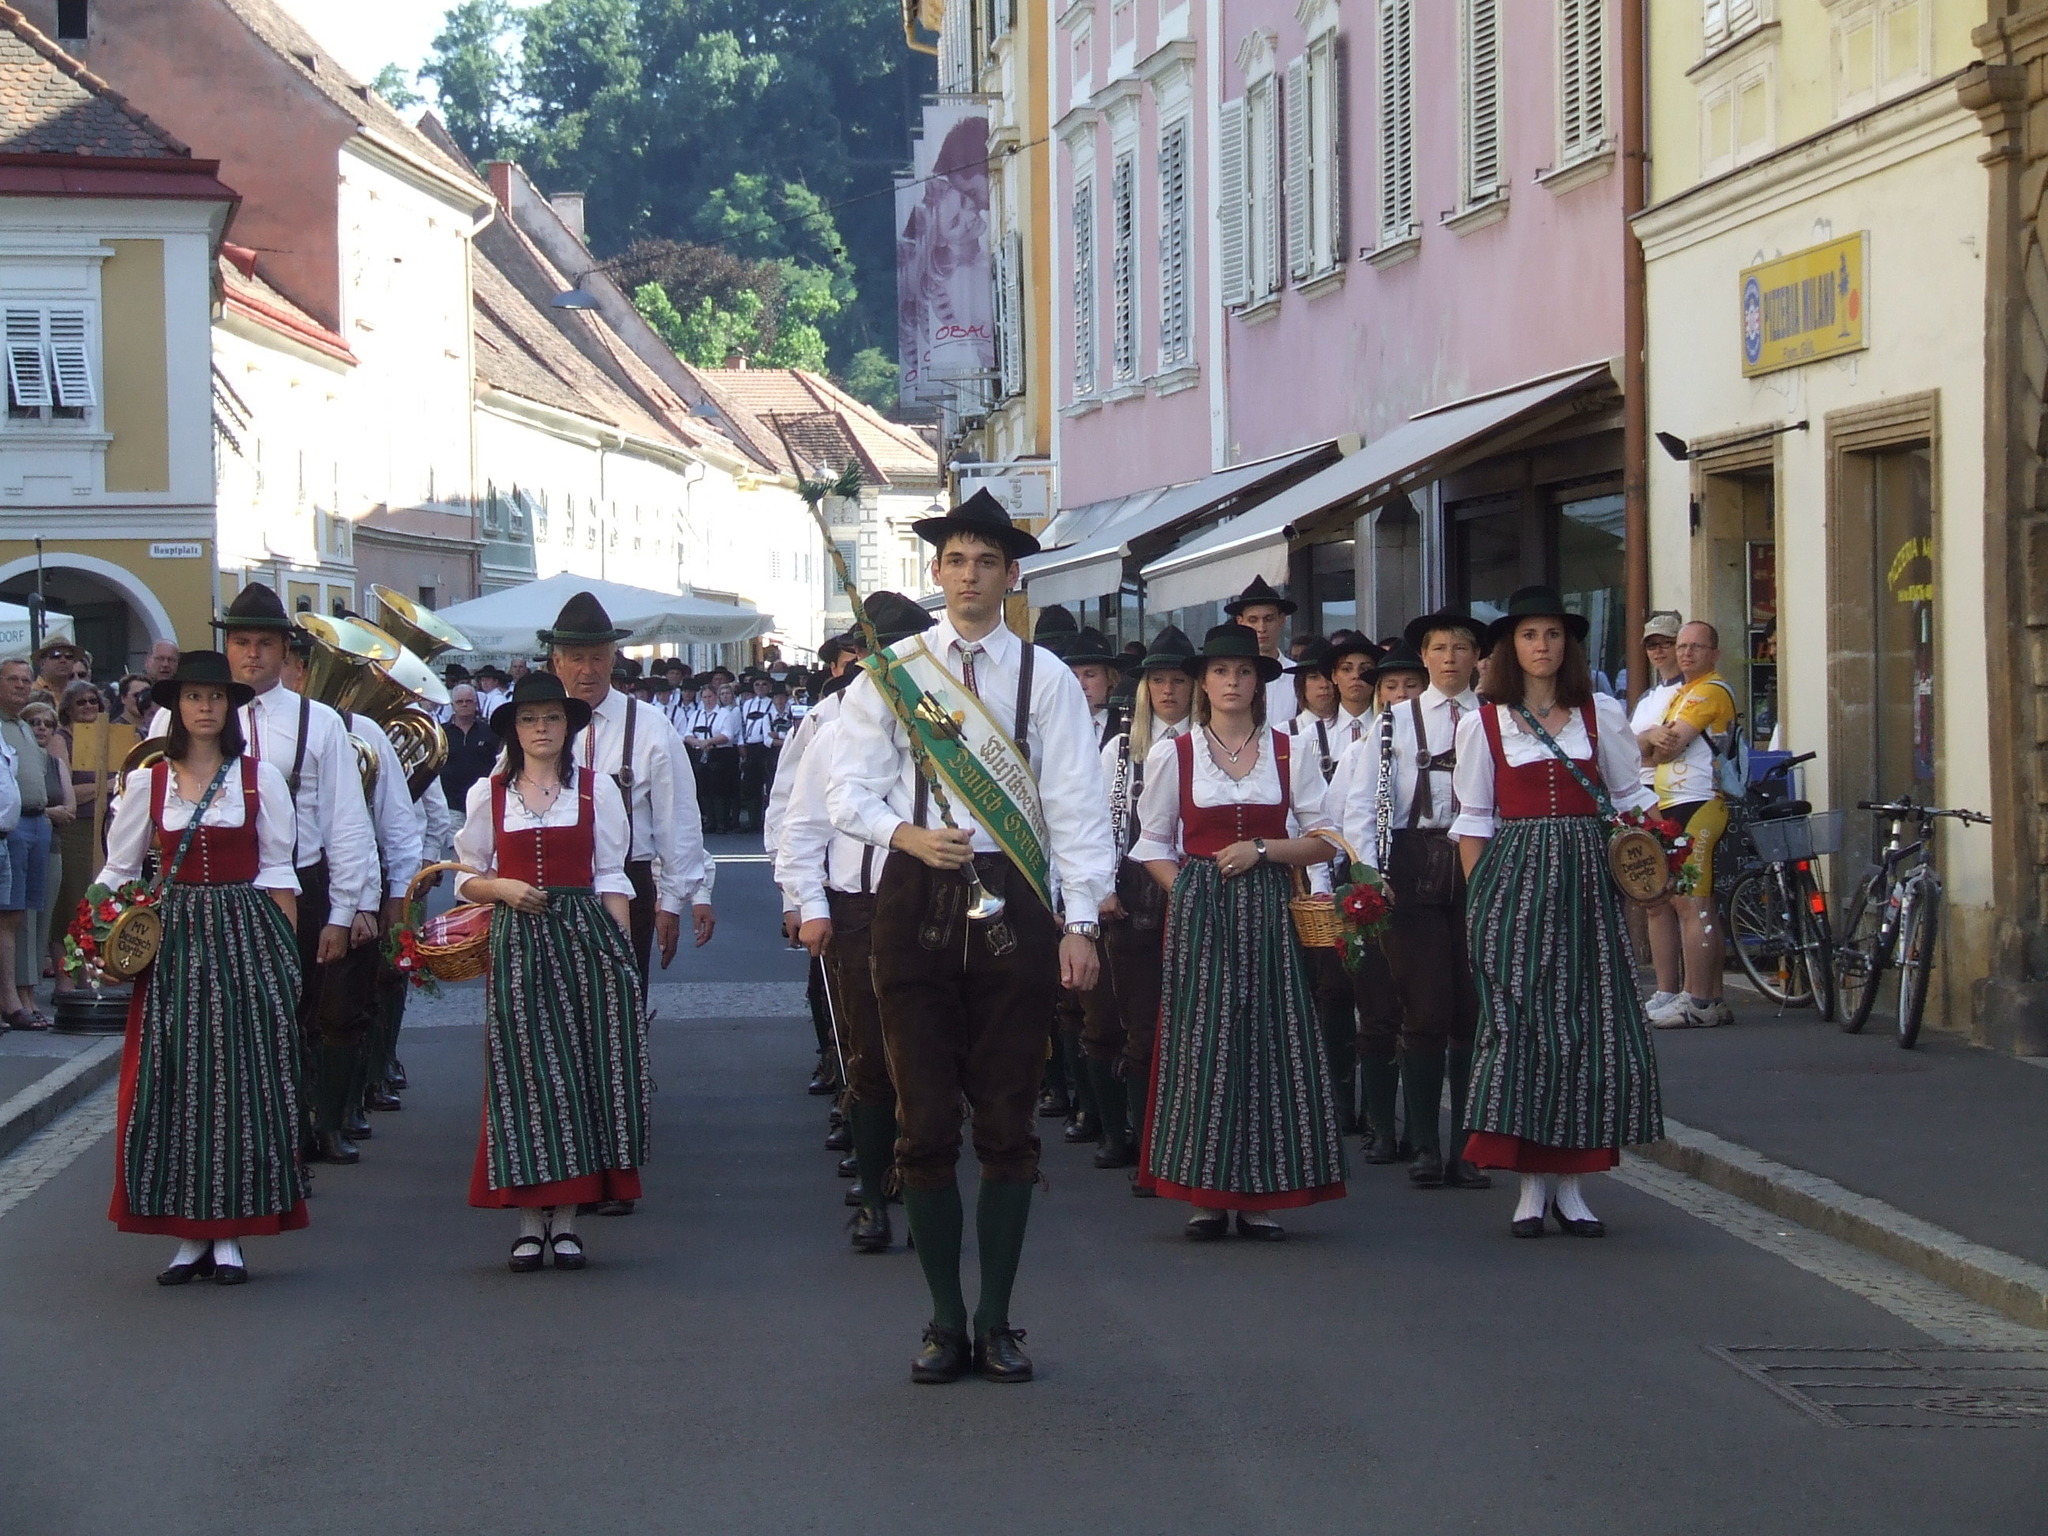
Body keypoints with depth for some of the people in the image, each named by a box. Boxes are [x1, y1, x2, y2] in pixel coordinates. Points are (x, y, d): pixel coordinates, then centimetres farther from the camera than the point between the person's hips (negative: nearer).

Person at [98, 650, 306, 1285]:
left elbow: (277, 870, 2)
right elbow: (119, 869, 11)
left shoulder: (259, 777, 2)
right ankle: (188, 1234, 6)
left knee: (242, 1077, -2)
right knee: (172, 1078, -1)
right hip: (173, 936, 1)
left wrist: (284, 953, -4)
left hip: (245, 933, -1)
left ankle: (229, 1234, 5)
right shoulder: (148, 781, 6)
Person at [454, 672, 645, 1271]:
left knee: (581, 1070, -2)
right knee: (522, 1071, -3)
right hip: (517, 942, 0)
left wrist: (621, 953, -3)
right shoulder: (488, 794, 8)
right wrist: (503, 888, -9)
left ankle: (565, 1220, 2)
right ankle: (530, 1221, 2)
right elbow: (468, 878, 12)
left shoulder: (597, 789, 6)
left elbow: (611, 878, 5)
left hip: (586, 935, 0)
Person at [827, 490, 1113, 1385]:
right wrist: (907, 834, -14)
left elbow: (1077, 804, 0)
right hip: (915, 900, 1)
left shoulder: (1045, 678, 4)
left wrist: (1080, 921, -7)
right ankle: (945, 1321, 11)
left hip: (1011, 900, 0)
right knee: (925, 1121, 1)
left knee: (1008, 1121, 3)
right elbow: (848, 790, 6)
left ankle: (997, 1321, 13)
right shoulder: (892, 672, 6)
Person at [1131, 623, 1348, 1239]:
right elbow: (1152, 841, 9)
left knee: (1270, 1042, -2)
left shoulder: (1289, 752, 7)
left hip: (1267, 912, 1)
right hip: (1199, 913, -1)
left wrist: (1262, 849, -9)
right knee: (1201, 1043, -4)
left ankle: (1261, 1196, 3)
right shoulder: (1174, 754, 6)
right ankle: (1206, 1196, 0)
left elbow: (1323, 840, 5)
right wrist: (1188, 890, -5)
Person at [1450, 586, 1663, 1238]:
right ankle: (1532, 1184, 1)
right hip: (1514, 876, -2)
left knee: (1589, 1020, 0)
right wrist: (1481, 898, -2)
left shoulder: (1602, 714, 8)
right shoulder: (1484, 723, 5)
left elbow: (1629, 799, 11)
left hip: (1586, 878, 2)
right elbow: (1473, 819, 5)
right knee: (1518, 1020, -5)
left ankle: (1570, 1182, 7)